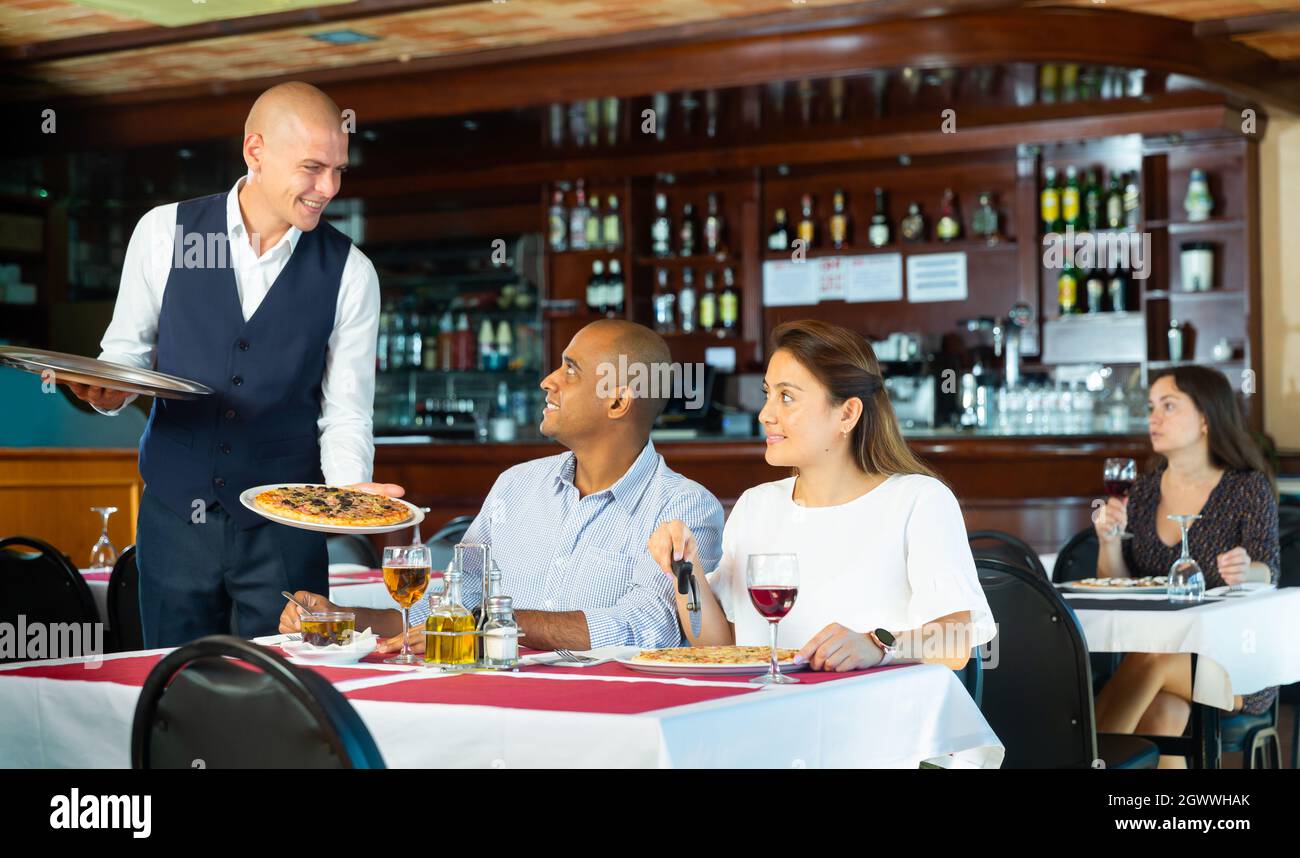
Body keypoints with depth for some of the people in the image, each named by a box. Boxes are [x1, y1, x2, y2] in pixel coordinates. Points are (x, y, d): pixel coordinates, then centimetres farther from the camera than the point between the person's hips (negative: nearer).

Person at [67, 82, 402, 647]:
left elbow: (345, 413, 0)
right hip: (174, 519, 1)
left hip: (284, 532, 0)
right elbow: (126, 348, 10)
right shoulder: (164, 233, 0)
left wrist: (352, 489, -19)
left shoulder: (349, 272, -2)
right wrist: (109, 388, -12)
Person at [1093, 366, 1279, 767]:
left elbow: (1267, 575, -9)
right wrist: (1110, 543, -14)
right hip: (1156, 651, 3)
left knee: (1153, 658, -35)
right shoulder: (1143, 491, 9)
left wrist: (1245, 572, -33)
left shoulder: (1248, 488, -1)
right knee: (1161, 715, -32)